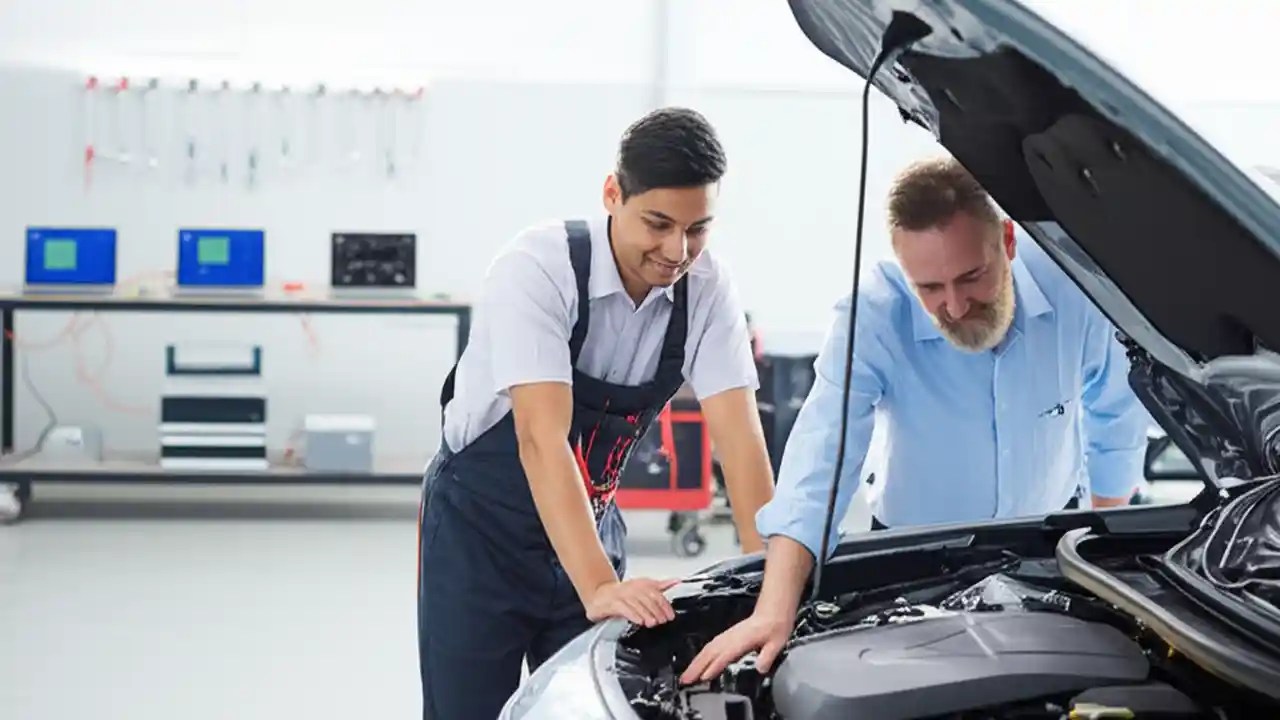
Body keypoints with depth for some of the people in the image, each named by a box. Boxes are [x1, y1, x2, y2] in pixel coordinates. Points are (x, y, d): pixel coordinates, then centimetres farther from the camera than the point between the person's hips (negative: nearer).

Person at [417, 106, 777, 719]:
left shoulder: (706, 289, -13)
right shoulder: (538, 266, -27)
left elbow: (739, 435, -17)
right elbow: (542, 437, -36)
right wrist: (600, 588, -45)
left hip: (591, 526, 4)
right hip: (480, 527, -4)